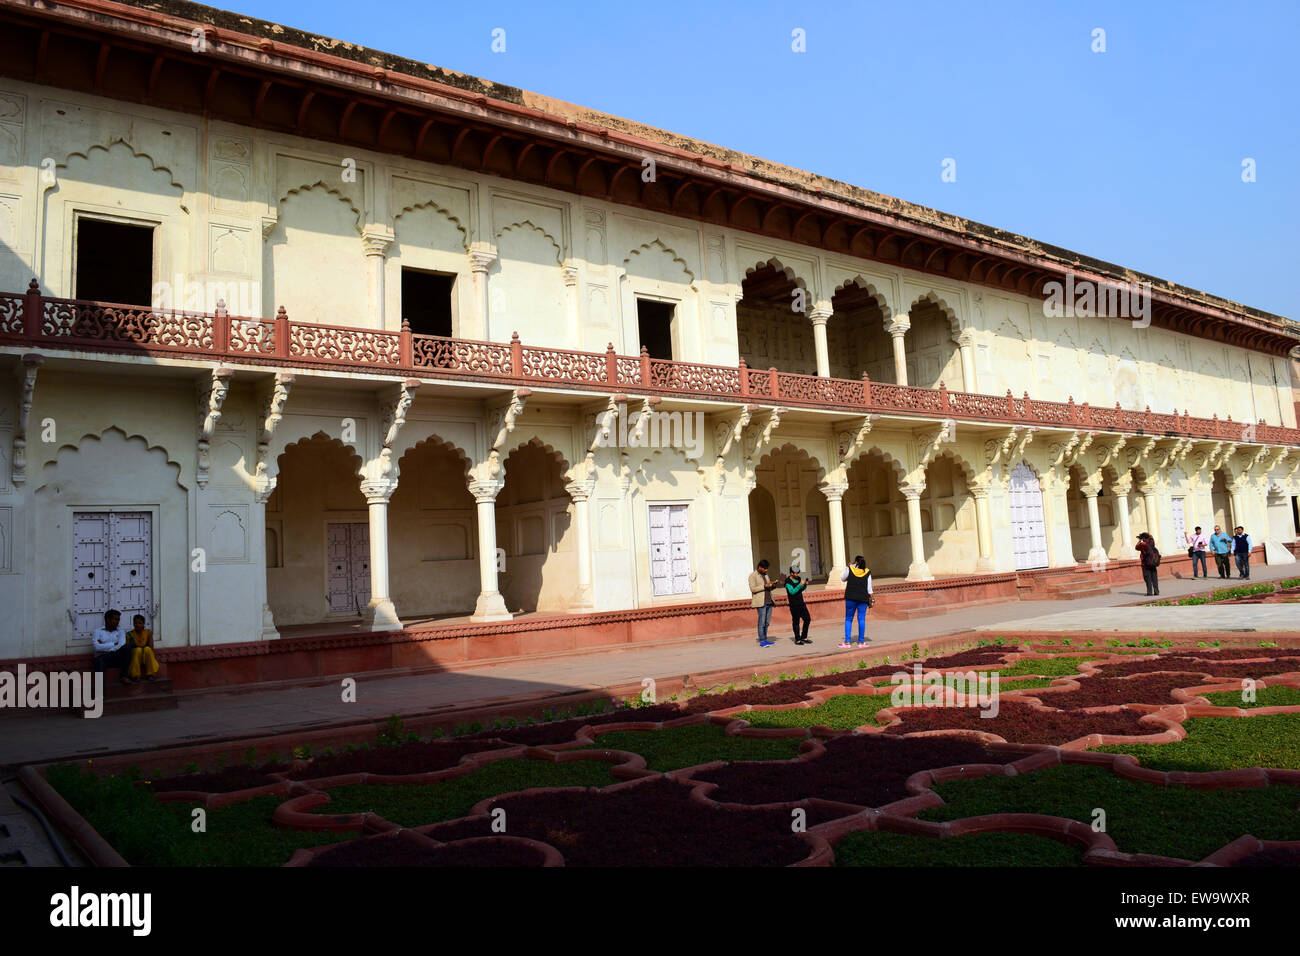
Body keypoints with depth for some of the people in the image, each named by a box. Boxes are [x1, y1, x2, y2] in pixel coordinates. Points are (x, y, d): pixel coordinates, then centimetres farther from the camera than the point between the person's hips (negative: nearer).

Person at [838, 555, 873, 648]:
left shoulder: (850, 569, -2)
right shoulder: (867, 572, 2)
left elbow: (843, 579, 12)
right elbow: (869, 588, 2)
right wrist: (871, 598, 12)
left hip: (850, 597, -1)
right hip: (863, 598, 1)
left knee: (848, 619, 5)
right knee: (861, 619, 4)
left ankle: (847, 642, 0)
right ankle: (861, 641, 4)